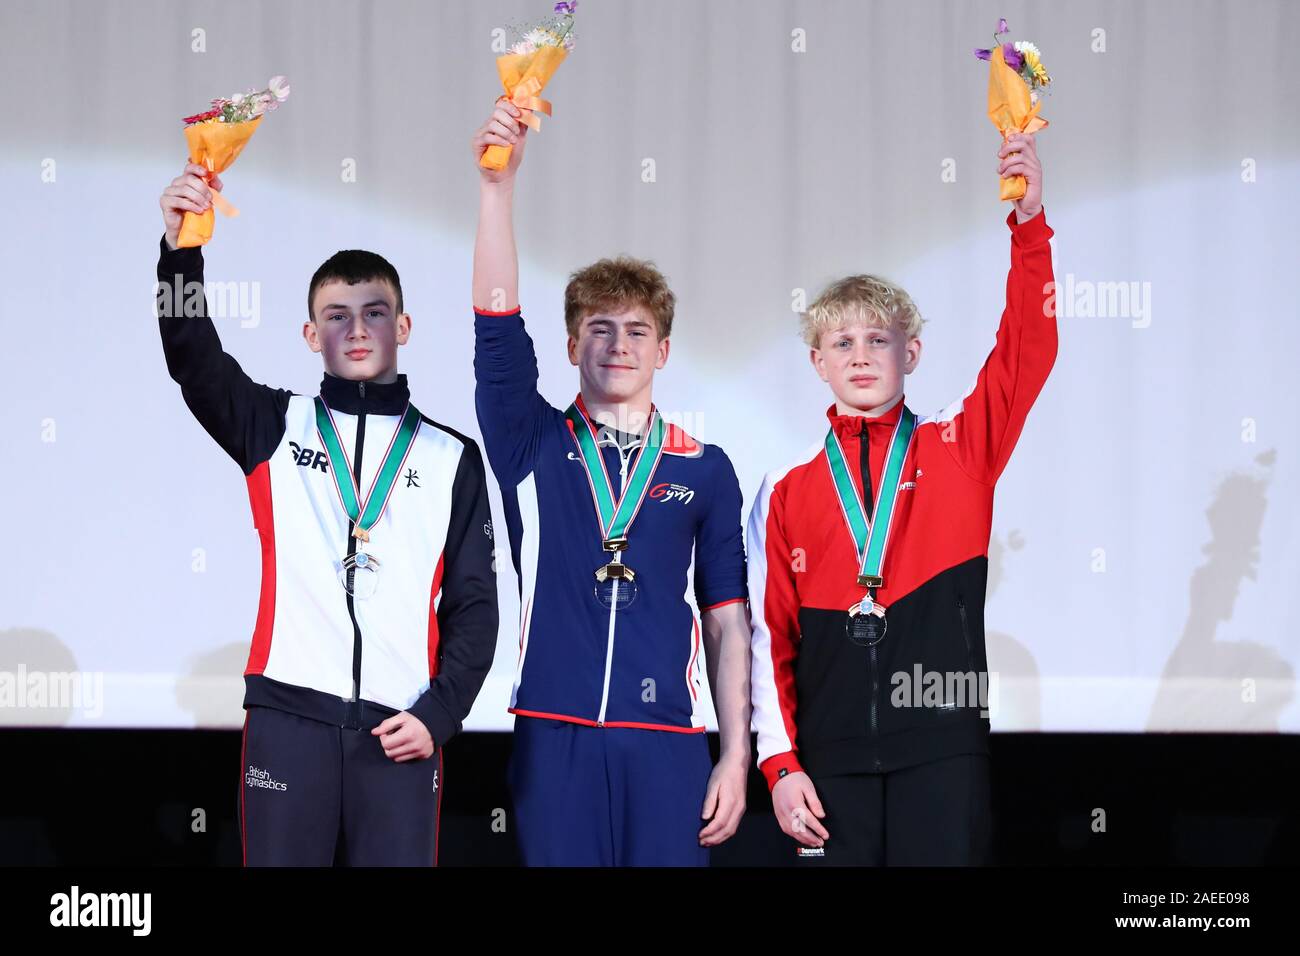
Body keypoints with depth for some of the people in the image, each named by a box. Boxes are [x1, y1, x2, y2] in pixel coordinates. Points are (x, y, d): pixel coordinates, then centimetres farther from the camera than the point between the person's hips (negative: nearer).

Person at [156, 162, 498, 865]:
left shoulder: (453, 459, 12)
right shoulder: (274, 429, 11)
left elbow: (473, 604, 10)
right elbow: (193, 360, -7)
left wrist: (439, 714, -3)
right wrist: (180, 248, -23)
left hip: (398, 730, 0)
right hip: (287, 719, 0)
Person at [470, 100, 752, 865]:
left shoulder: (704, 470, 9)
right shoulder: (534, 446, 8)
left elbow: (728, 620, 9)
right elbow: (497, 324, -5)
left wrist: (737, 757, 2)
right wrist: (499, 183, -16)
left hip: (666, 742, 0)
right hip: (555, 736, 0)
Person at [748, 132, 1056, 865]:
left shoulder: (959, 449, 8)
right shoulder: (788, 491, 9)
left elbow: (1029, 351, -5)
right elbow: (770, 638, 7)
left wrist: (1030, 223, -15)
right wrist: (780, 763, -2)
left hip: (943, 746, -1)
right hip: (833, 755, 1)